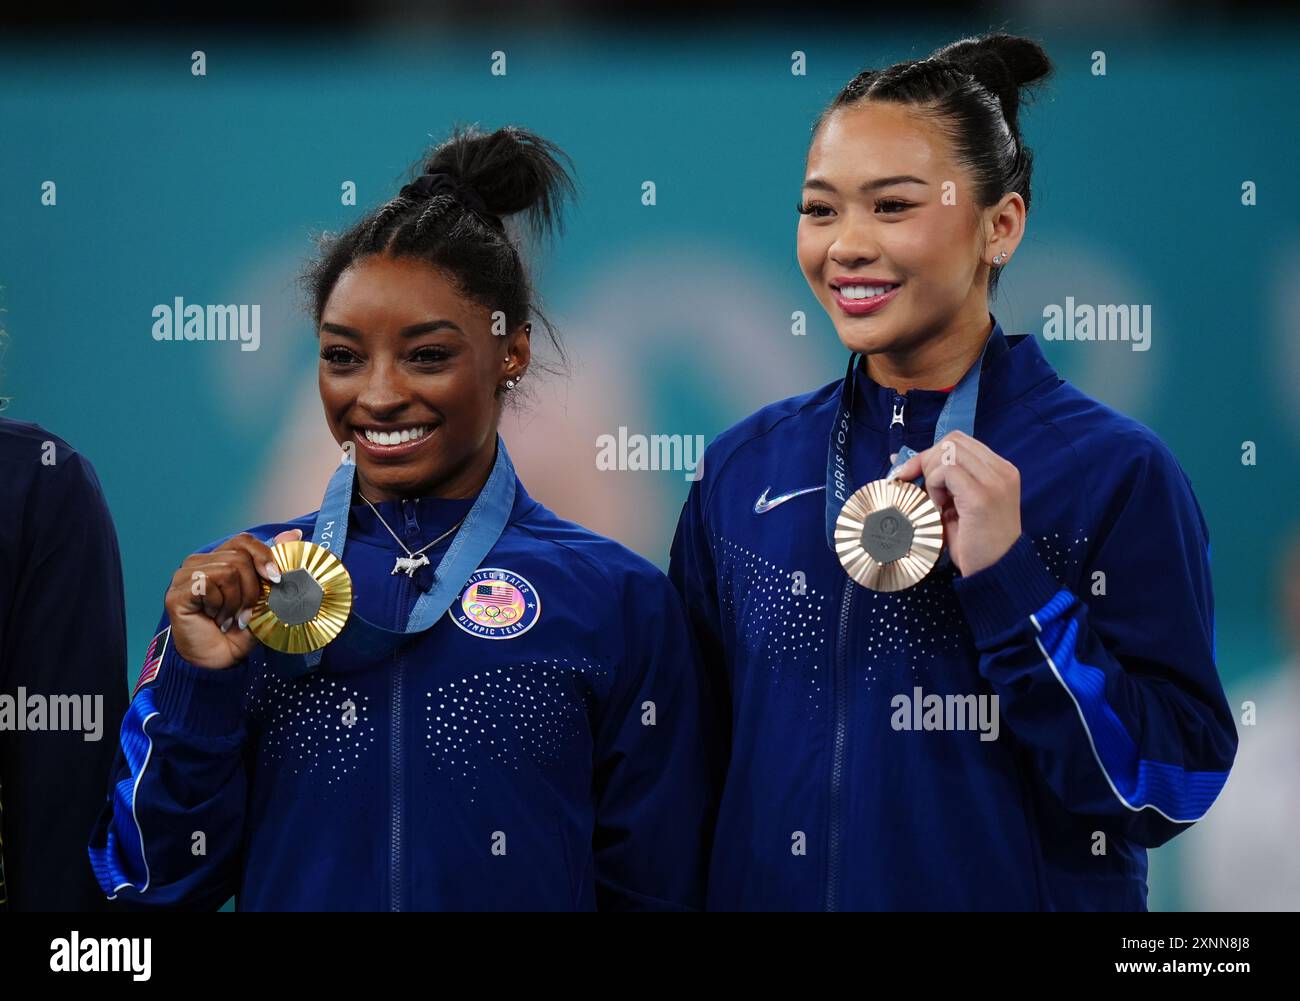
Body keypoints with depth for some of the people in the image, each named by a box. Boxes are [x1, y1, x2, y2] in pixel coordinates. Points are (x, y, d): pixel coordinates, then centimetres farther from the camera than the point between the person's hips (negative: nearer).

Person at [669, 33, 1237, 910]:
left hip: (1023, 888, -3)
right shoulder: (746, 468, -1)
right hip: (769, 890, 3)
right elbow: (693, 752, 8)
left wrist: (1010, 582, -24)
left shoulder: (1116, 473, -11)